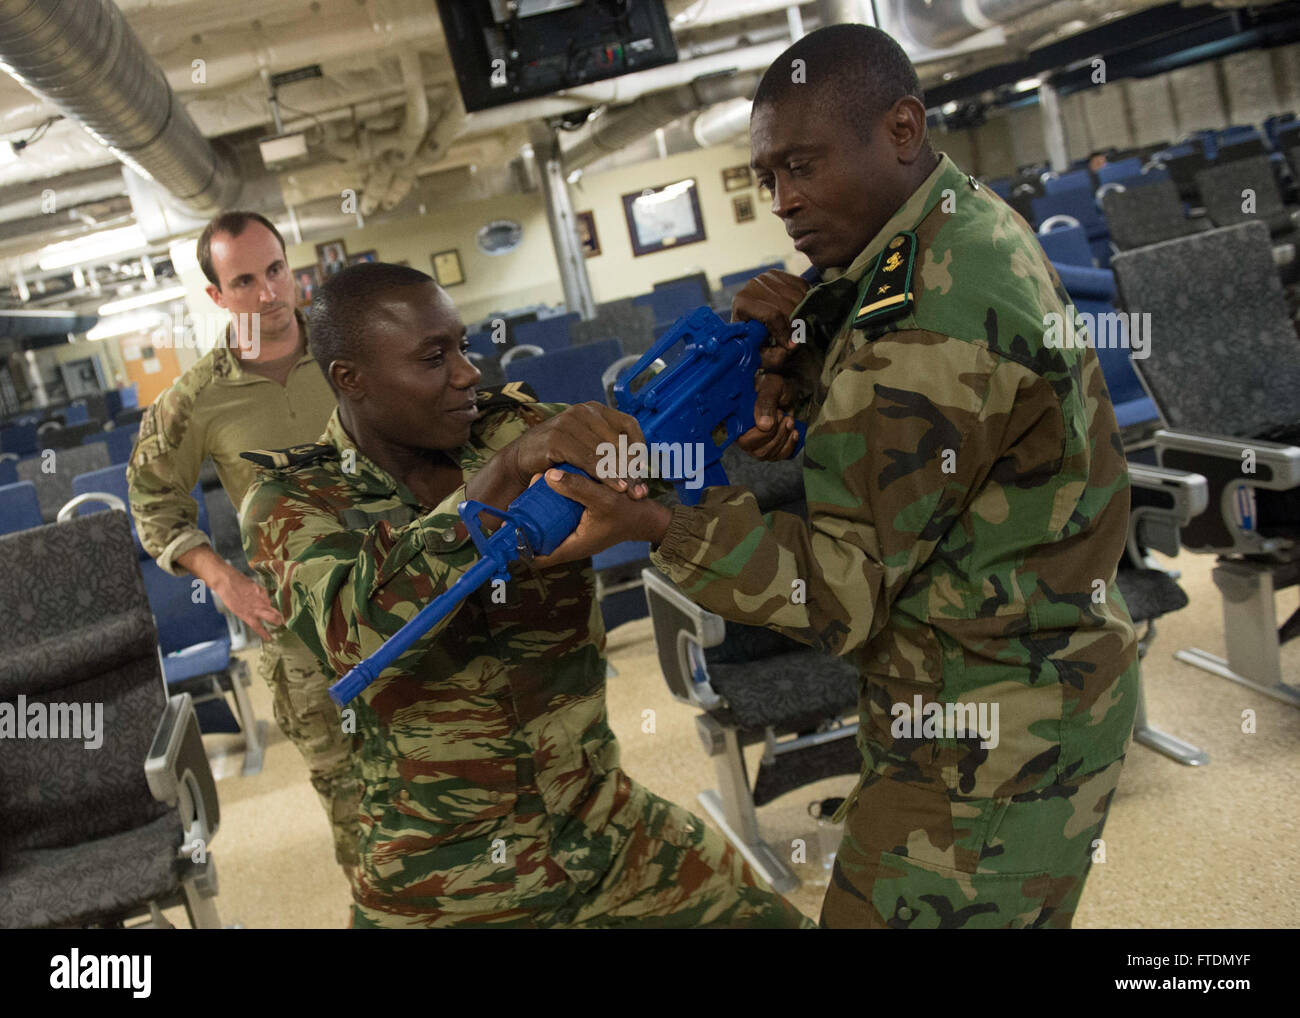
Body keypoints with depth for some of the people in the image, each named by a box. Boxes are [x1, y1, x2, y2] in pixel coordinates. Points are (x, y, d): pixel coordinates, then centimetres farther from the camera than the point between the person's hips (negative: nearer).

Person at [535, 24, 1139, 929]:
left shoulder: (933, 324, -27)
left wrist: (657, 522, -33)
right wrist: (793, 343, -12)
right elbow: (873, 425, 8)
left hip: (989, 742, -10)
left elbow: (844, 592, -23)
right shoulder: (970, 226, 5)